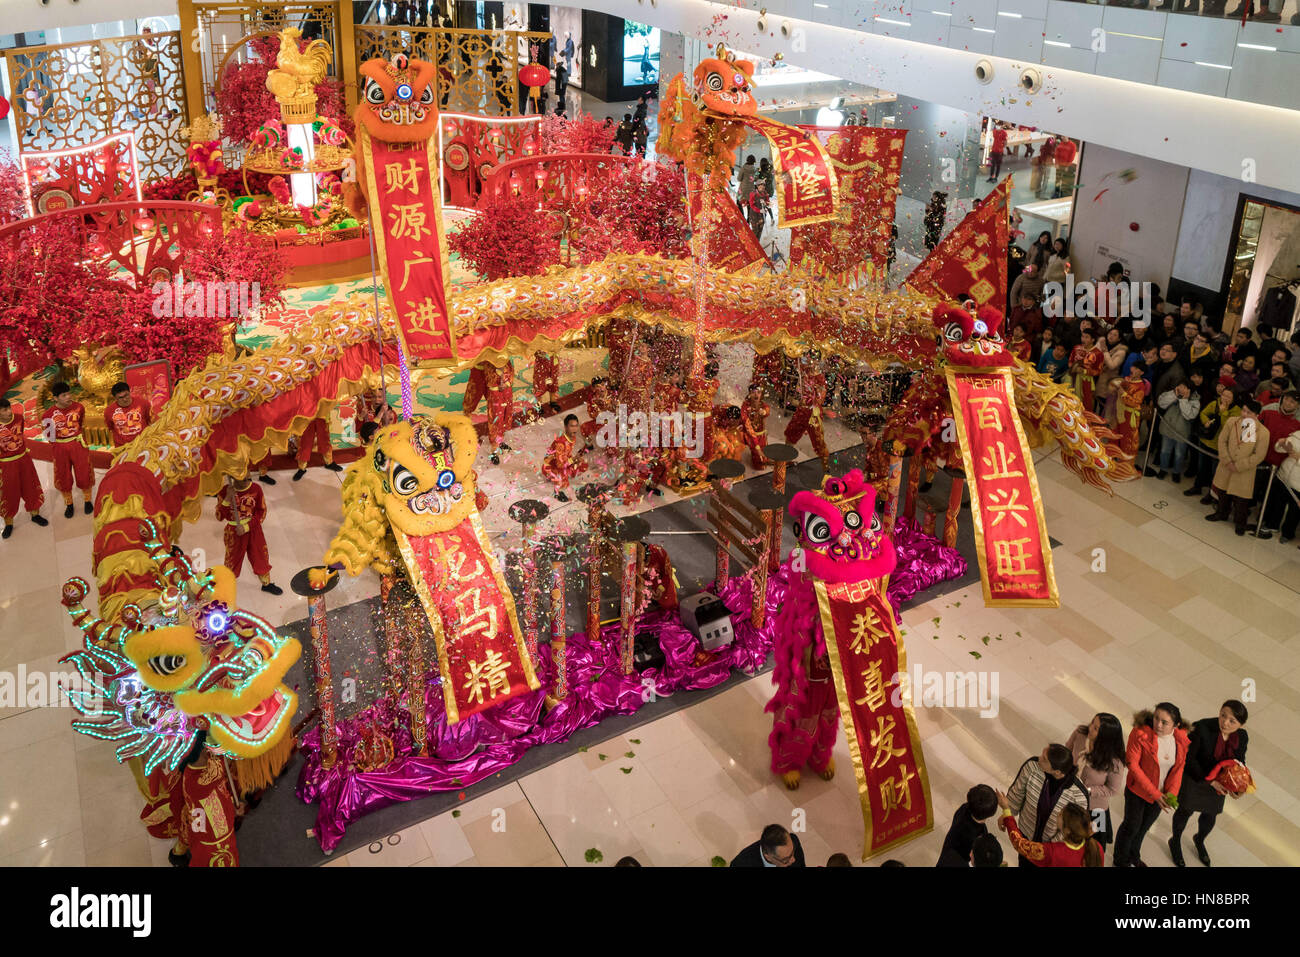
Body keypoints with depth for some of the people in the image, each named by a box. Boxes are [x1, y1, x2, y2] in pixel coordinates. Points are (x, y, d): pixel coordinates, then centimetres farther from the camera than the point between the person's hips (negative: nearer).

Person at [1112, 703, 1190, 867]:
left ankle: (1133, 856, 52)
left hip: (1161, 793, 4)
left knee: (1145, 826, 26)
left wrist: (1172, 793, -15)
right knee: (1131, 826, 15)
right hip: (1138, 791, -4)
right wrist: (1154, 793, -24)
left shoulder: (1181, 738, -14)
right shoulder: (1140, 734, -29)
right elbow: (1132, 764, -24)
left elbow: (1179, 767, -3)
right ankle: (1121, 861, 41)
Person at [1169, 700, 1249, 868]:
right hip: (1193, 778, -4)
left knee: (1210, 816, 23)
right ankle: (1175, 842, 49)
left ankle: (1199, 840, 57)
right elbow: (1188, 757, -24)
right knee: (1185, 811, 19)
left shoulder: (1242, 737, -17)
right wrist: (1209, 781, -29)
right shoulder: (1202, 728, -32)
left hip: (1217, 782, 4)